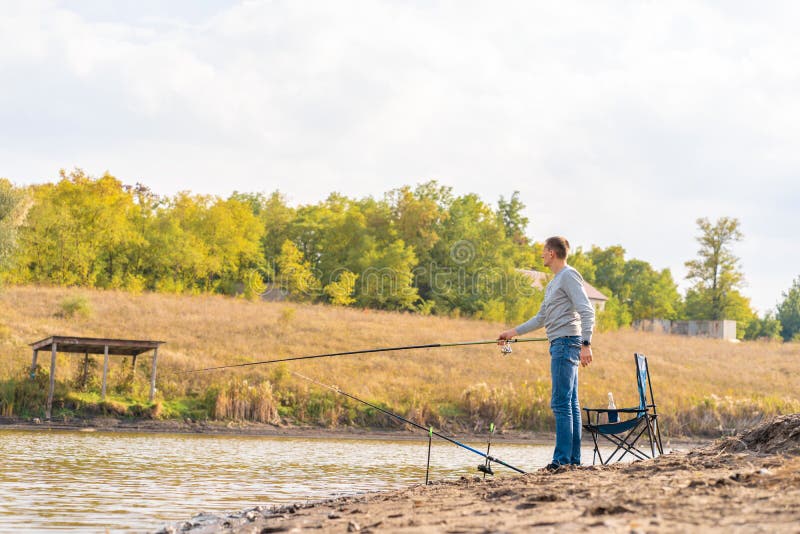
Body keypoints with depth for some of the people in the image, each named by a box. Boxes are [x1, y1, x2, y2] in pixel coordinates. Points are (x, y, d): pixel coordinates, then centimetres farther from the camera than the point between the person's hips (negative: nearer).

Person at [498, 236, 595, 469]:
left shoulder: (569, 276, -7)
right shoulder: (554, 283, 23)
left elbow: (587, 311, -16)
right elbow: (541, 319, 31)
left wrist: (586, 344, -24)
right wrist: (513, 333, 32)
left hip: (566, 342, -10)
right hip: (560, 345, 10)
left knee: (561, 403, -12)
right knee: (571, 404, 8)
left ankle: (562, 459, -14)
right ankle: (574, 459, 8)